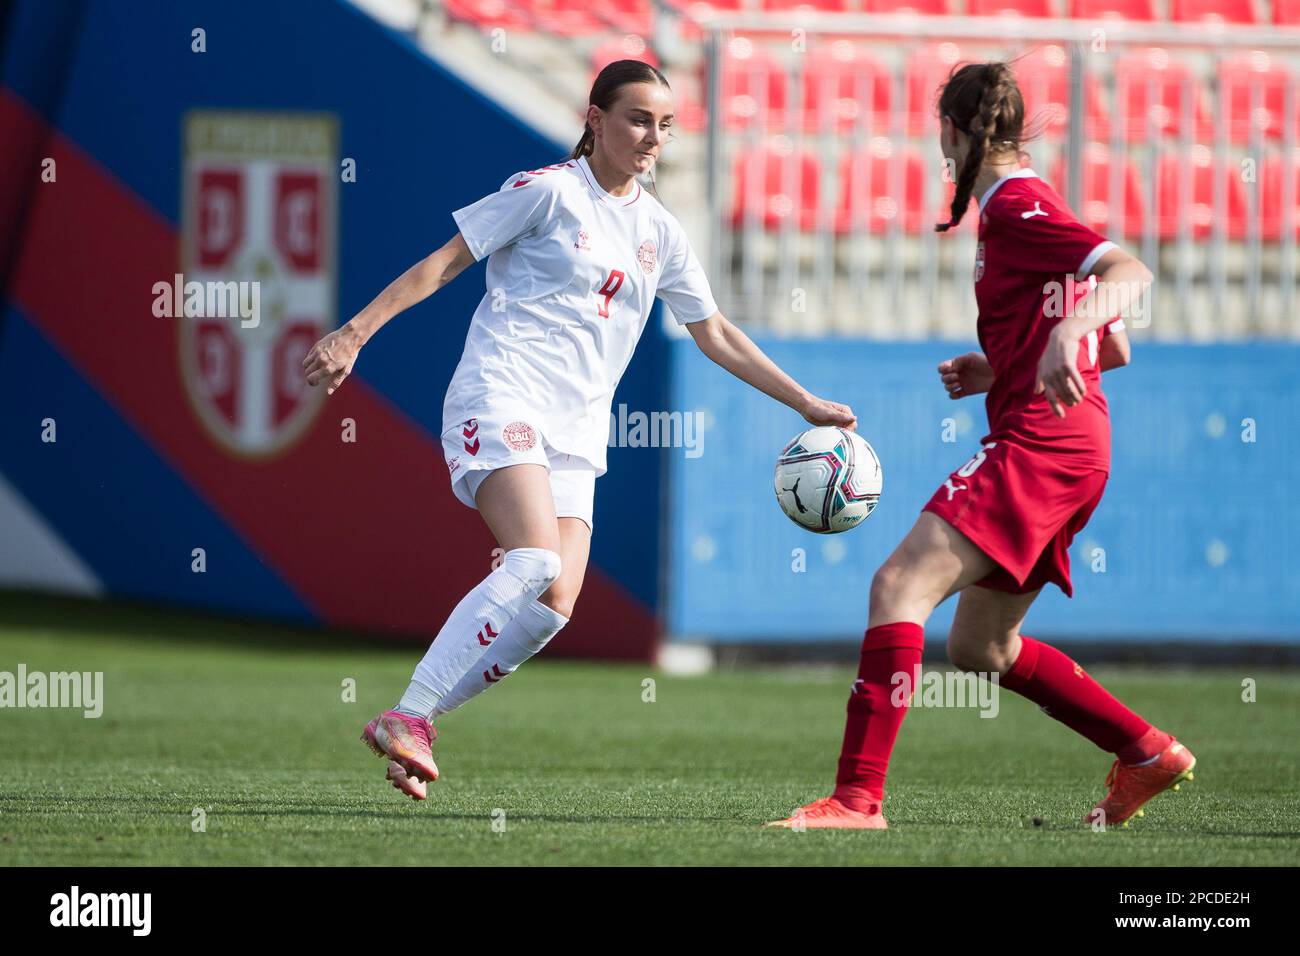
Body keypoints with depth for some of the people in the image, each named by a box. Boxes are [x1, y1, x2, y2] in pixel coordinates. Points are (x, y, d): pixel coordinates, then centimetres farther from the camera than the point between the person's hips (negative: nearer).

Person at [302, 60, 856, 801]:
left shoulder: (660, 233, 17)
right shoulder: (548, 192, 0)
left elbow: (718, 336, 26)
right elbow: (445, 262, 1)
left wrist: (806, 405, 23)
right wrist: (358, 331, -6)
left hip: (576, 434, 6)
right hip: (503, 397, -6)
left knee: (552, 607, -12)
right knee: (536, 565, -28)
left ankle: (417, 721, -4)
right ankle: (408, 717, -28)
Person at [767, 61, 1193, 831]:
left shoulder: (1016, 205, -8)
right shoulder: (1021, 207, 21)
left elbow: (1130, 273, -23)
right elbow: (1116, 351, 25)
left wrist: (1068, 328, -39)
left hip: (1039, 444, -10)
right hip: (1069, 449, 10)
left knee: (900, 586, -19)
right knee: (979, 647, 19)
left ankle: (859, 796, -28)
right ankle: (1149, 754, 23)